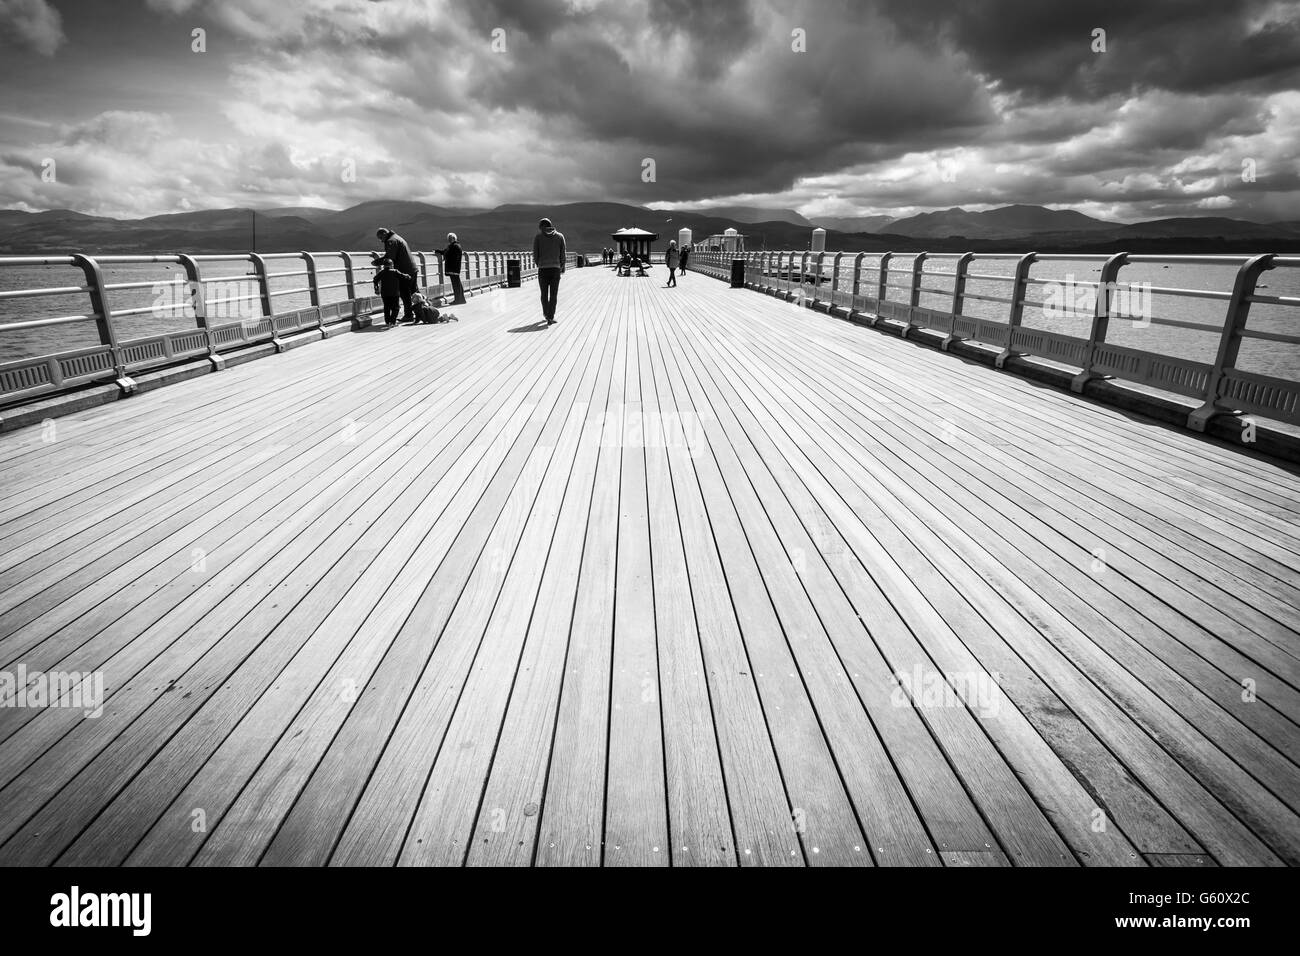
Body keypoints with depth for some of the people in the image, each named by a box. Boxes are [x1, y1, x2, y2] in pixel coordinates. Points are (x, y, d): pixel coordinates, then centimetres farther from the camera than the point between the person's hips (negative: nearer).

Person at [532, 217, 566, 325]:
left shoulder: (537, 237, 3)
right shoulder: (559, 236, 6)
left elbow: (535, 255, 2)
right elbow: (563, 254, 4)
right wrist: (562, 267, 18)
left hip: (543, 269, 0)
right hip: (555, 268, 0)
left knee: (544, 293, 17)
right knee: (554, 294, 2)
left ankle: (546, 314, 30)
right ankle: (550, 317, -4)